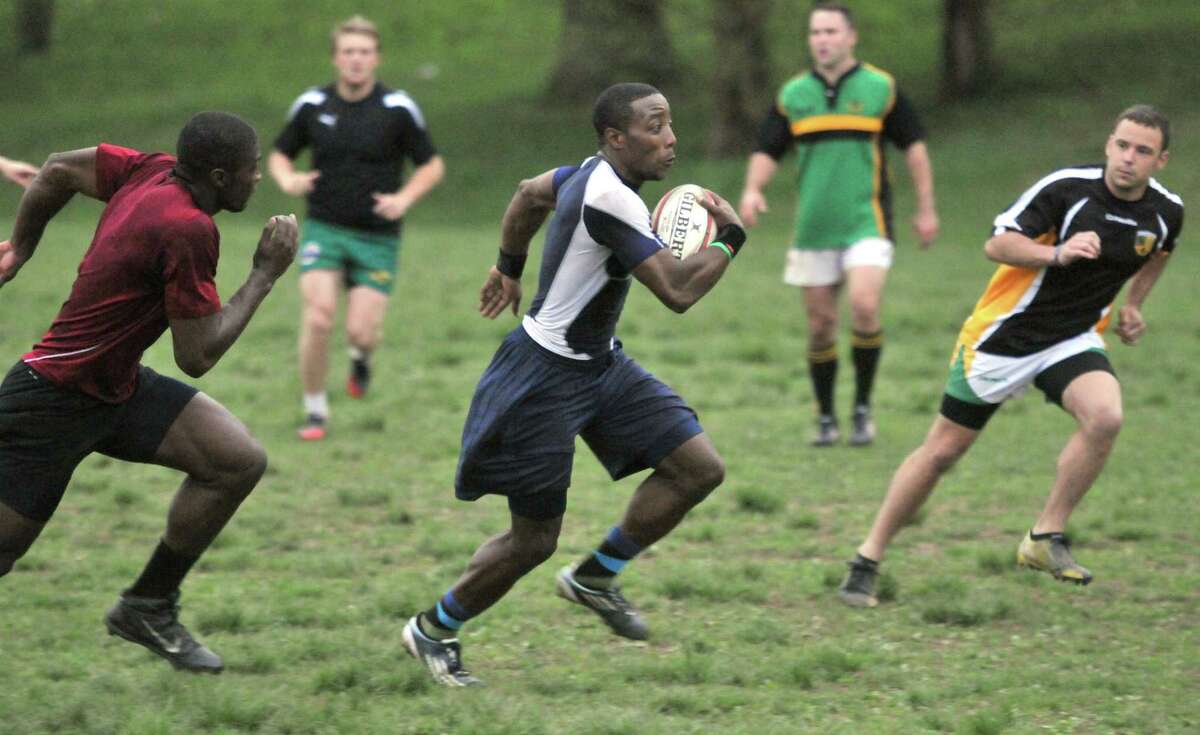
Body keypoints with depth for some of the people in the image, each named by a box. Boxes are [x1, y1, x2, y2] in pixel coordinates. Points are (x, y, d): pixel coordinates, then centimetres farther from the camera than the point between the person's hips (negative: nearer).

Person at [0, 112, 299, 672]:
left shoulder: (151, 172, -1)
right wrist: (264, 276, -14)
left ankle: (148, 606, 10)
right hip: (53, 404, -9)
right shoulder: (189, 230, -26)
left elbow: (58, 171, 13)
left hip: (118, 388, 9)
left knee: (240, 461, -2)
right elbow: (197, 357, -22)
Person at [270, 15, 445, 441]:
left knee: (362, 332, -10)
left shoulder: (398, 109, -5)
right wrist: (287, 179, -9)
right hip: (324, 230, 1)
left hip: (377, 237, -1)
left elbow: (432, 165, 2)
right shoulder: (312, 106, 1)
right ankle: (315, 411, 0)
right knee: (318, 319, -17)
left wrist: (404, 198, -16)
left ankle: (360, 356, 30)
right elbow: (279, 154, 14)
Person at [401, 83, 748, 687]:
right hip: (546, 381, -10)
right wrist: (729, 238, -14)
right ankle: (433, 630, 24)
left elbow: (528, 194, 23)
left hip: (599, 364, 10)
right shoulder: (610, 200, -27)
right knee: (533, 541, 1)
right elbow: (678, 291, -31)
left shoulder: (593, 172, 2)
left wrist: (509, 266, 37)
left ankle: (595, 578, 15)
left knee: (700, 468, -1)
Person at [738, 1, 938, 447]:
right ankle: (826, 418, 18)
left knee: (865, 306, -21)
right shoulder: (793, 95, 7)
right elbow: (767, 151, 10)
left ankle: (863, 406, -4)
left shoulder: (881, 88, 0)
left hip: (867, 223, -3)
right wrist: (752, 189, -10)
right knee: (820, 322, 4)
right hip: (813, 227, 3)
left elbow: (914, 146, 7)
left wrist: (926, 209, 5)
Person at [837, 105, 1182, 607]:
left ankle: (1046, 537, -13)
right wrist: (1057, 253, -36)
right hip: (1003, 337, -3)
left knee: (1105, 416, -28)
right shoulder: (1067, 188, -20)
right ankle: (867, 560, 17)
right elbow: (997, 244, -22)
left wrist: (1133, 303, 14)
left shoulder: (1166, 211, -4)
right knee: (943, 450, 2)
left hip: (1073, 339, 3)